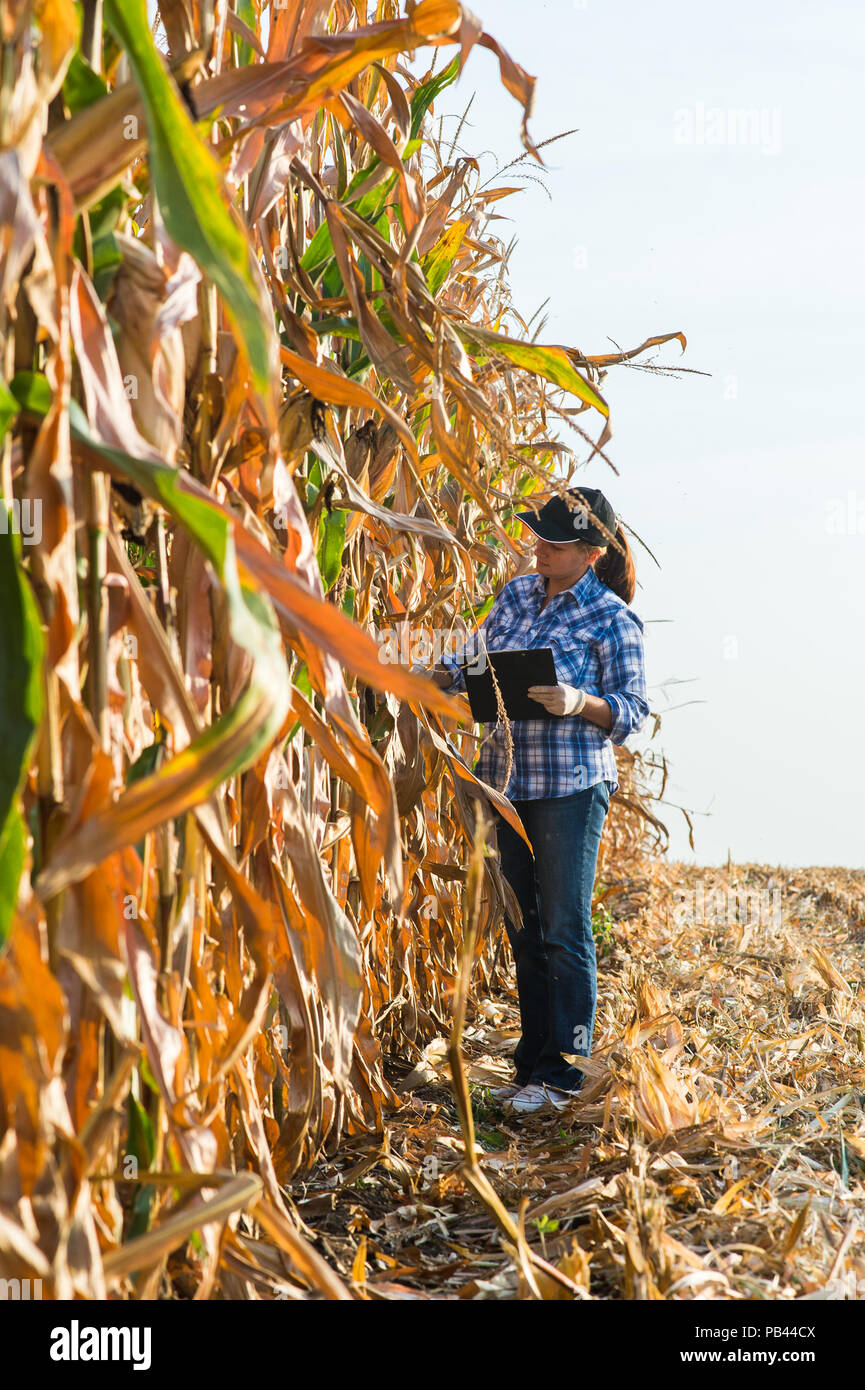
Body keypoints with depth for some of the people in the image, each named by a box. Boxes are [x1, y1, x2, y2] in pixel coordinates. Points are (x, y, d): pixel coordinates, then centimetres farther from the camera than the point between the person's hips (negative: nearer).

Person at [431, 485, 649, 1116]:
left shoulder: (612, 619, -7)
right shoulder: (516, 594, 10)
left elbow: (633, 710, -7)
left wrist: (579, 702, -23)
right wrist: (435, 676, 1)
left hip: (572, 786, -6)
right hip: (507, 780, 6)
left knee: (564, 932, -2)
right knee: (524, 929, 12)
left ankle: (564, 1074, 7)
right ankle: (532, 1064, 22)